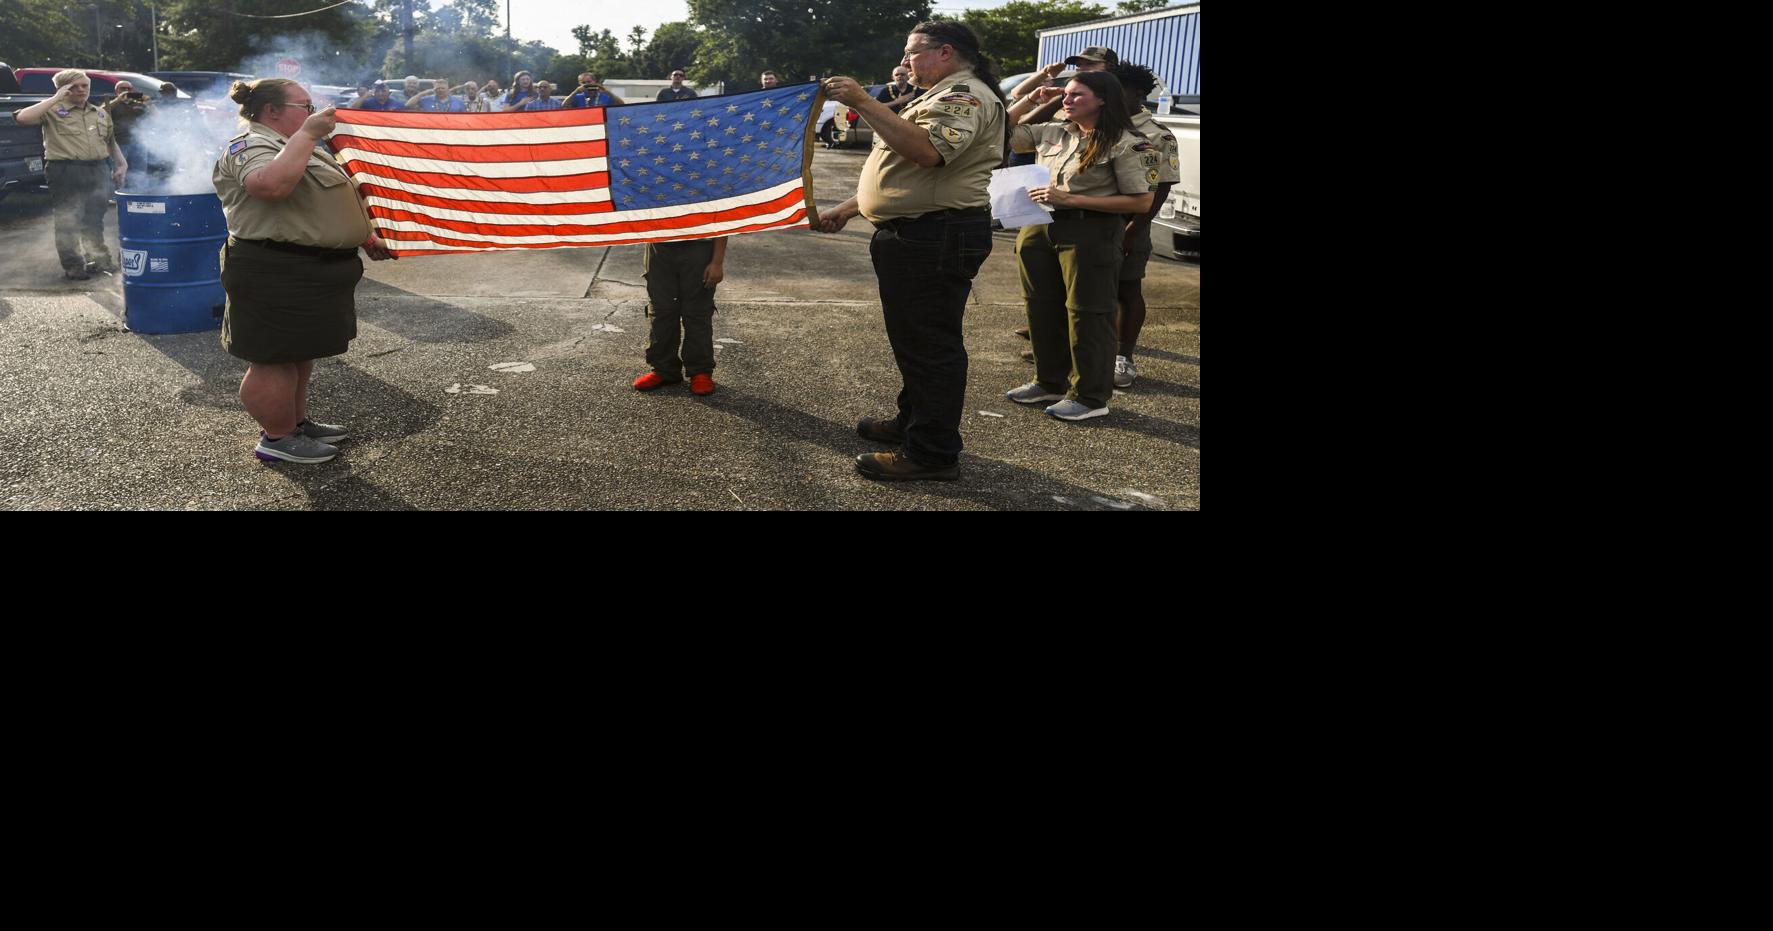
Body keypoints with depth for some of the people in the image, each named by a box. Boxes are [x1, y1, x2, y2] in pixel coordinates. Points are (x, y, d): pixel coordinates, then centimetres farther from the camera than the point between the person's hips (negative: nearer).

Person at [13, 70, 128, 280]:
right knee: (68, 220, -1)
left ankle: (99, 257, 28)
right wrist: (56, 98, -15)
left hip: (97, 169, 5)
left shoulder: (100, 113, 16)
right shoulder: (53, 111, -2)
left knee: (95, 218, 15)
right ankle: (72, 265, 7)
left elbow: (111, 142, 24)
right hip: (66, 171, -5)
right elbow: (22, 118, -17)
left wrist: (121, 163, 12)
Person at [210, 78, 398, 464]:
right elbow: (272, 184, -37)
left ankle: (298, 422, 30)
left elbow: (327, 203, 27)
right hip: (276, 276, -11)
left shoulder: (296, 146, 19)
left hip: (311, 271, 11)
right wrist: (308, 133, -30)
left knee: (300, 353, 19)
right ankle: (277, 438, 6)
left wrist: (365, 237, 24)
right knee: (274, 358, -2)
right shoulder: (250, 147, -14)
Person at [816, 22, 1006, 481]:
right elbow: (900, 168, 28)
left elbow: (926, 151, -31)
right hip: (915, 236, 11)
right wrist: (847, 208, 23)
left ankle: (933, 452, 0)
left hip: (936, 238, -11)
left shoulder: (966, 94, -12)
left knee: (930, 344, -7)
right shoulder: (943, 96, 24)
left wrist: (864, 102, -28)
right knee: (913, 338, 19)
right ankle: (913, 421, 33)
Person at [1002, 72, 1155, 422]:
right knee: (1043, 309, 13)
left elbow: (1141, 201, -15)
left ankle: (1090, 397, 9)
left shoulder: (1126, 144, -9)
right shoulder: (1052, 133, 9)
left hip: (1090, 233, -7)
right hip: (1038, 230, 7)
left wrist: (1070, 199, -17)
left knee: (1086, 314, -1)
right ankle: (1049, 382, 29)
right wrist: (1031, 100, 5)